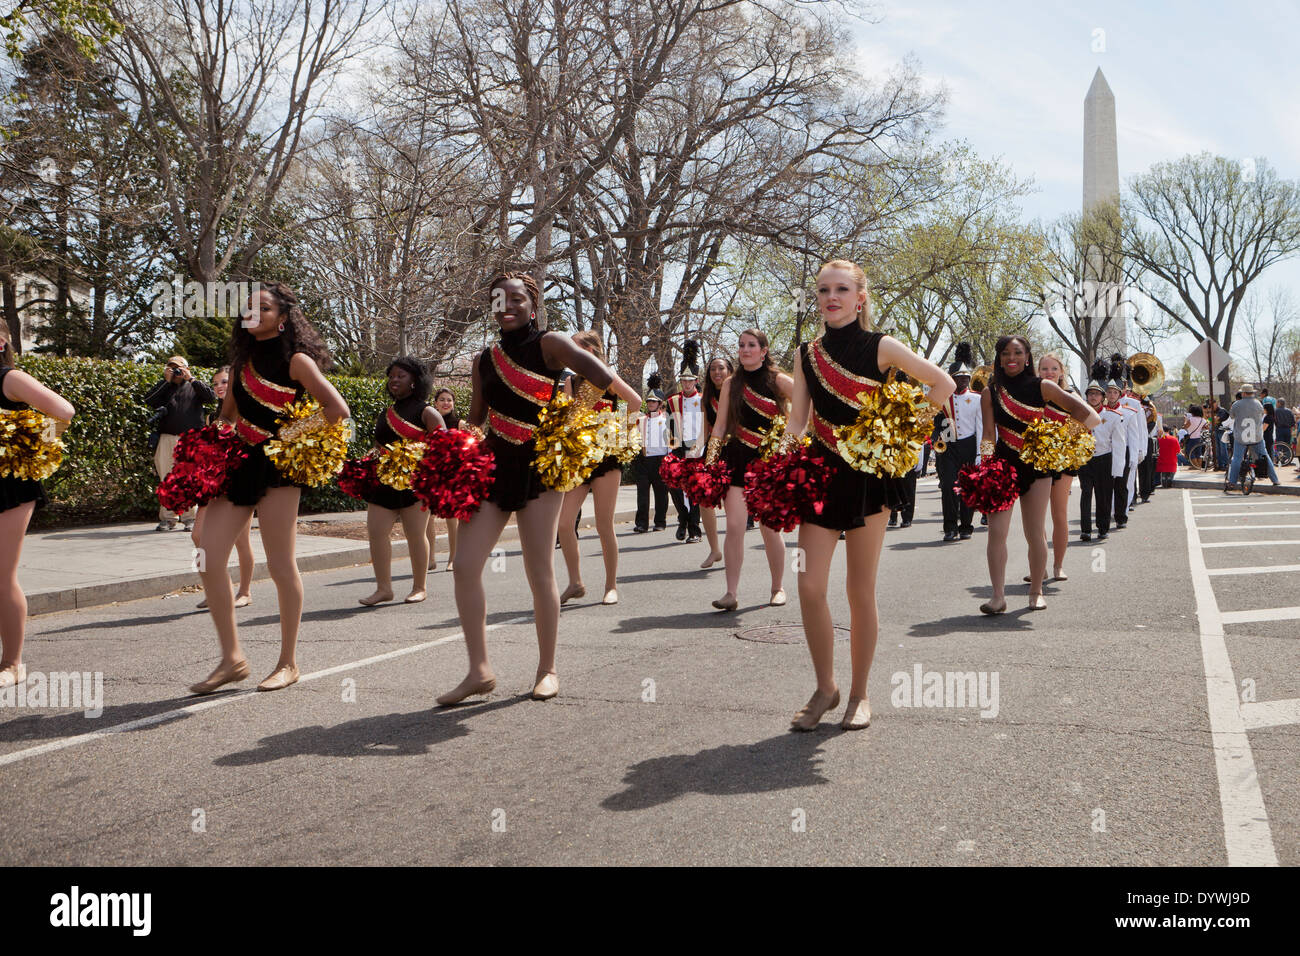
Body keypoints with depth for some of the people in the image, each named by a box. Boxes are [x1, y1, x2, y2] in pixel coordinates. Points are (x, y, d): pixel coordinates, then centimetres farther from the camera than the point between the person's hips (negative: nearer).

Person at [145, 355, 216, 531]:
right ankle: (168, 518, 7)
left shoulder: (194, 386, 13)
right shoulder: (163, 387, 16)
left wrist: (191, 379, -4)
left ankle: (190, 517, 2)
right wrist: (167, 381, -1)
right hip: (167, 439, 2)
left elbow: (211, 397, -6)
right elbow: (149, 400, -2)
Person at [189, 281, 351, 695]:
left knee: (281, 566, -2)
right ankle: (232, 658, 7)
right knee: (209, 558, -2)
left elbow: (337, 409, -12)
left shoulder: (295, 360, -5)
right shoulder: (243, 358, 16)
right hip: (238, 462, 7)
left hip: (276, 464, -7)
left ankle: (288, 663, 10)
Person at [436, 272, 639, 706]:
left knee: (539, 572, -3)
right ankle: (479, 671, 7)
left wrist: (638, 404, -30)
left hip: (538, 468, -6)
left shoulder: (548, 344, -3)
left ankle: (547, 669, 14)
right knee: (465, 566, -3)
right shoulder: (485, 360, 14)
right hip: (492, 465, 6)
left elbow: (594, 370, -19)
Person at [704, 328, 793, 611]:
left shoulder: (778, 381, 0)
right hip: (737, 460, 2)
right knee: (734, 526, -10)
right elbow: (720, 425, 12)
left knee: (770, 529, 1)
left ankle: (777, 588, 20)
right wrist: (710, 460, 5)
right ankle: (731, 593, -6)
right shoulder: (731, 384, 9)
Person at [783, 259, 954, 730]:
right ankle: (825, 688, 11)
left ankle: (859, 693, 18)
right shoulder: (808, 353, 8)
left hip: (868, 477, -3)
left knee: (860, 590, 3)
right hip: (820, 473, 3)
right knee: (810, 586, -6)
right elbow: (797, 418, 6)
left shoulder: (880, 347, -2)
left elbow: (943, 384, 3)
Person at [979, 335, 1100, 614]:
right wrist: (986, 466, -12)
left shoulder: (1041, 387, 1)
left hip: (1036, 467, 0)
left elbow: (1075, 405, 6)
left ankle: (1036, 592, 18)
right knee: (996, 531, -11)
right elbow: (989, 433, -1)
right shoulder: (990, 393, 2)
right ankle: (998, 596, -8)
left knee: (1035, 534, 2)